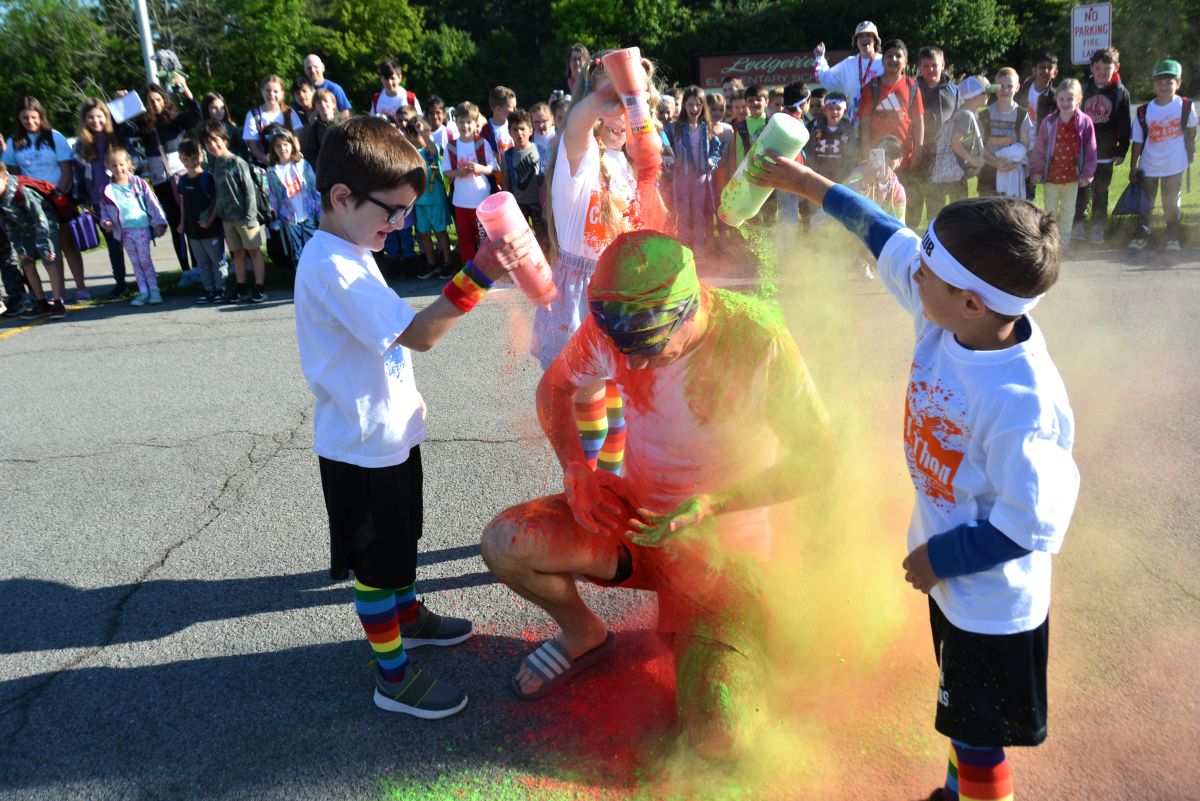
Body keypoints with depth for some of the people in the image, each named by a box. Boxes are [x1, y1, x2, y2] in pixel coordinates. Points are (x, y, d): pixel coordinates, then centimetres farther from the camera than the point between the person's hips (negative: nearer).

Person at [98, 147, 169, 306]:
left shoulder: (139, 183, 0)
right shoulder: (108, 190, 5)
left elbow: (152, 203, 0)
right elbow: (104, 210, 13)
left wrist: (159, 223, -5)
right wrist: (105, 222, -7)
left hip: (142, 227, -3)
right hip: (124, 231, 3)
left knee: (145, 259, -4)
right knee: (135, 262, 8)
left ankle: (154, 290, 3)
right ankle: (143, 292, 12)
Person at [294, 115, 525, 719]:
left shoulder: (348, 252, 8)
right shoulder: (332, 267, -27)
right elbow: (419, 333, -34)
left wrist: (405, 394, 24)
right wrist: (477, 277, -40)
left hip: (389, 431, 10)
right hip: (362, 447, -10)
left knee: (400, 540, 27)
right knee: (374, 562, 6)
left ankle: (408, 616, 48)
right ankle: (393, 676, 21)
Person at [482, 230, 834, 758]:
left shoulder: (758, 341, -25)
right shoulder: (611, 324, -15)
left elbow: (816, 457, -15)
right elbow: (556, 386, 5)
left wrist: (711, 505, -28)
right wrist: (576, 469, -13)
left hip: (723, 540, -3)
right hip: (628, 512, 3)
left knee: (718, 741, -17)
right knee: (504, 543, -23)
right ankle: (582, 635, 10)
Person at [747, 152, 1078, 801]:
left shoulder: (1022, 403, -35)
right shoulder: (948, 314, -14)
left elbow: (1031, 525, -27)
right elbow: (888, 236, 1)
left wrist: (941, 558, -15)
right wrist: (807, 183, 9)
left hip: (993, 602, -8)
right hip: (947, 570, 8)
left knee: (979, 742, 12)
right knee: (962, 717, 30)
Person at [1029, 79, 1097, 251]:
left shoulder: (1085, 122, -9)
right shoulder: (1049, 122, -9)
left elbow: (1090, 150, -4)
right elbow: (1039, 148, -5)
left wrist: (1087, 174, -5)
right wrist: (1036, 170, -8)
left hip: (1072, 176, 1)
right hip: (1051, 175, -1)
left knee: (1068, 212, 14)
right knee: (1050, 211, 12)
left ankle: (1064, 243, 28)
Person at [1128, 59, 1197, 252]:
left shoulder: (1185, 106, -9)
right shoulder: (1144, 112, -9)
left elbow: (1192, 128, 8)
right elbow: (1138, 142, -4)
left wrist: (1191, 151, 16)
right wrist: (1133, 168, -4)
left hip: (1174, 166, 0)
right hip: (1148, 167, 0)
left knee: (1172, 204, 10)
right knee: (1145, 204, 10)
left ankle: (1173, 237, 23)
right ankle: (1142, 234, 25)